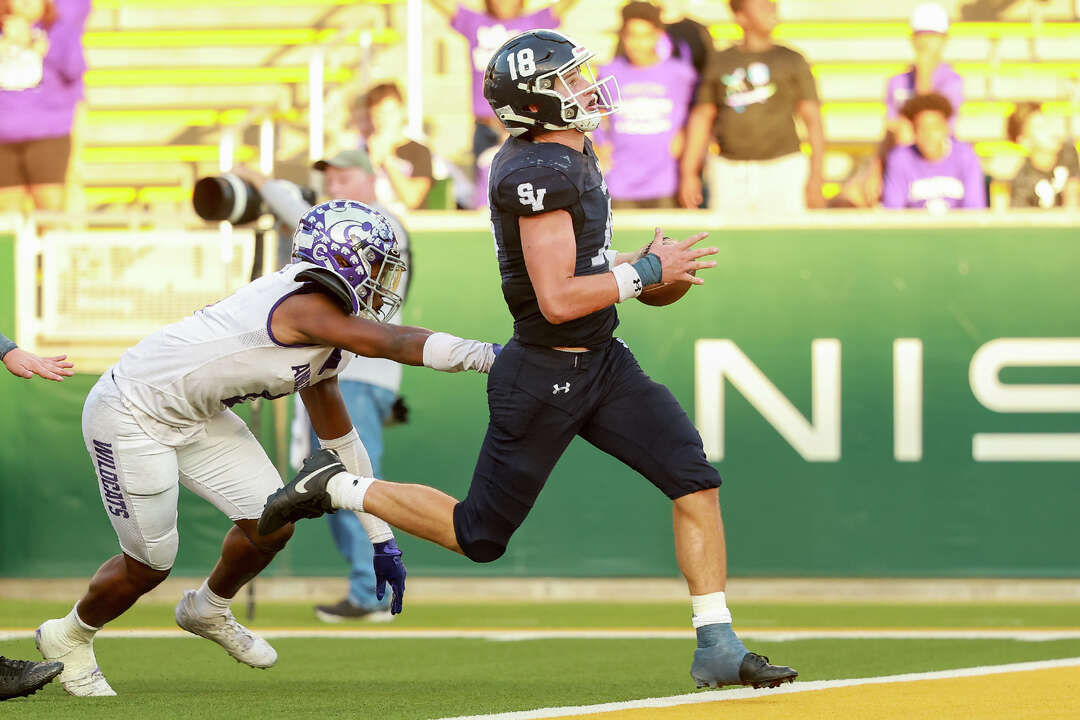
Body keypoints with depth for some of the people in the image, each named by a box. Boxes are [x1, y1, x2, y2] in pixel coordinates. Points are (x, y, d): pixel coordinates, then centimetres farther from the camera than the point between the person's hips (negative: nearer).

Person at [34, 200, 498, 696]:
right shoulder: (307, 305, -24)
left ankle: (208, 611, 35)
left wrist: (382, 541, 16)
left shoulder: (325, 344, 6)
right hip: (133, 415, -9)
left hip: (194, 419, 9)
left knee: (272, 528, 5)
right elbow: (395, 344, -33)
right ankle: (68, 638, 27)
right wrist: (490, 356, -33)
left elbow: (340, 442, 15)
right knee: (149, 565, -2)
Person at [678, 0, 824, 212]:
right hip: (730, 175, 2)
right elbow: (701, 118, 13)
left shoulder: (793, 61, 6)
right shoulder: (720, 63, 11)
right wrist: (688, 174, 5)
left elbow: (813, 119, 2)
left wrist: (816, 177, -7)